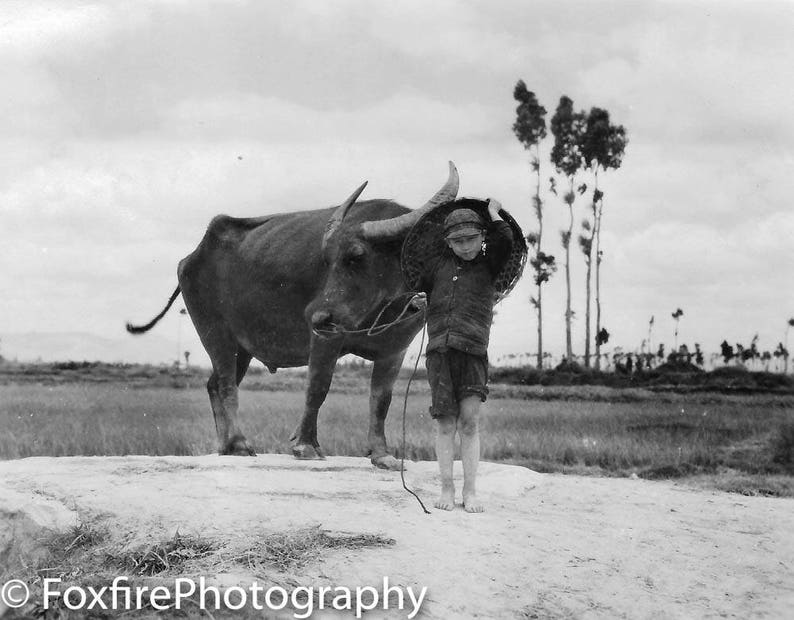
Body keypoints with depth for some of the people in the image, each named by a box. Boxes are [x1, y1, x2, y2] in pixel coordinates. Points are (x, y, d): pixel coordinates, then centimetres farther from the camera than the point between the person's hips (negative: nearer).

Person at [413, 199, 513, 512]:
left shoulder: (488, 266, 9)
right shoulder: (440, 266, 14)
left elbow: (505, 240, -7)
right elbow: (417, 287, 31)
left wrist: (493, 212, 7)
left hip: (473, 351, -1)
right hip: (439, 350, 2)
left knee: (469, 421, -5)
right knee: (445, 424, 2)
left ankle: (470, 491, 1)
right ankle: (446, 488, 9)